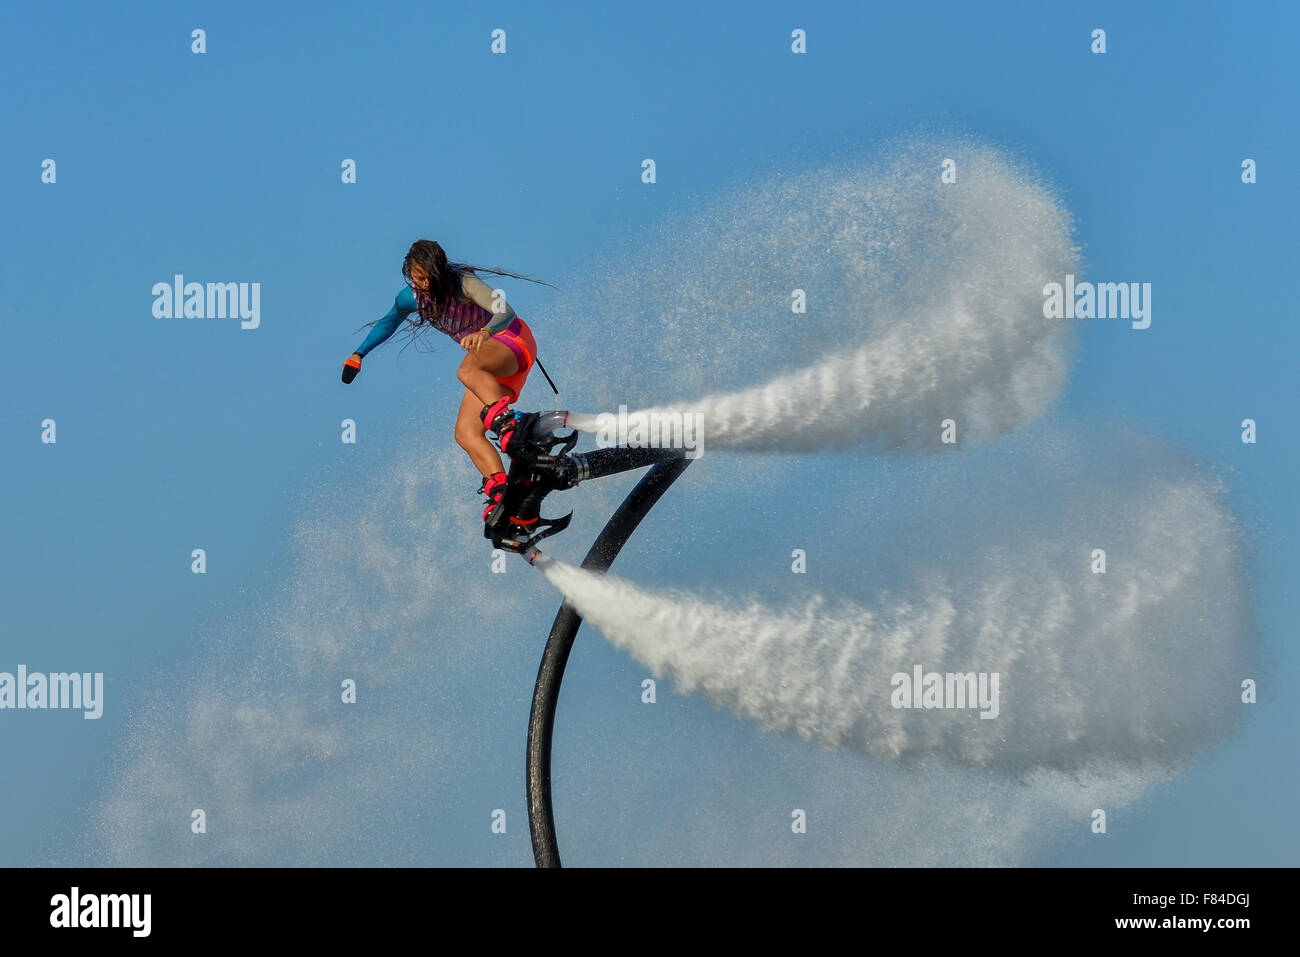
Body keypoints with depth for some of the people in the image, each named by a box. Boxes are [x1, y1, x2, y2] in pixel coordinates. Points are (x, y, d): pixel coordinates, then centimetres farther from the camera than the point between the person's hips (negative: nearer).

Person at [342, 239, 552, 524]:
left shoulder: (462, 282, -21)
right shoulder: (412, 296, 0)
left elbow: (506, 311, -35)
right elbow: (389, 321, 24)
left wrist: (486, 331, -56)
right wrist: (359, 355, 18)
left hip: (511, 339, -8)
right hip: (487, 360, 8)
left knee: (467, 370, -41)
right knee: (466, 433, -9)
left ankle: (505, 421, -63)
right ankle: (500, 491, -23)